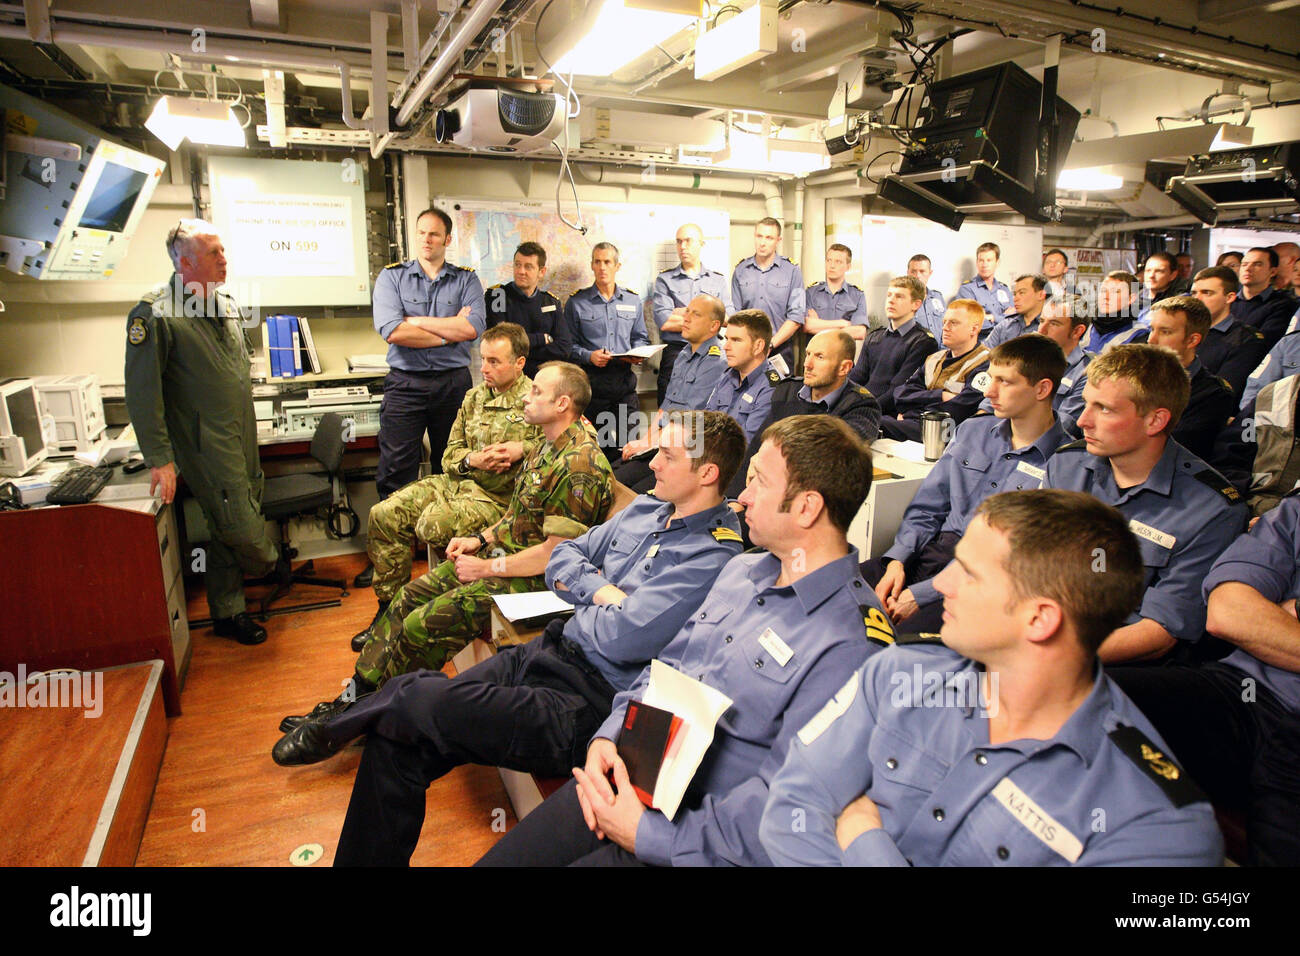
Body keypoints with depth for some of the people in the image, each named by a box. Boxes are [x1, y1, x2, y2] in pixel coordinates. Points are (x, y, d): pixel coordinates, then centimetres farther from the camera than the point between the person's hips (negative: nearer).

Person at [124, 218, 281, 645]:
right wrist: (159, 458, -18)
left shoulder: (224, 303, 10)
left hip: (242, 437, 8)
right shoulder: (155, 313, -15)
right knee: (241, 526, -5)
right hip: (205, 445, -7)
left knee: (228, 531, 13)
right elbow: (142, 393, -16)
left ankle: (227, 613, 26)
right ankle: (270, 562, 28)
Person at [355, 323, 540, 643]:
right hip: (457, 482, 7)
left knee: (432, 525, -30)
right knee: (384, 515, -8)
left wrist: (522, 449, -23)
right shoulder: (474, 397, 17)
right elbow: (450, 453, 16)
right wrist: (472, 460, -7)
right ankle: (390, 608, 4)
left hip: (498, 496, -7)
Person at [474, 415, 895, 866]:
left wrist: (648, 834, -19)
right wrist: (608, 736, 0)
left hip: (695, 837, -6)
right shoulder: (740, 570, 8)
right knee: (495, 858, 2)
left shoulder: (851, 642, -19)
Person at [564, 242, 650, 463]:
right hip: (591, 381, -2)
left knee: (625, 444, -2)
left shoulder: (633, 301, 15)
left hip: (624, 380, 2)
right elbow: (569, 344, 3)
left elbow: (641, 338, 21)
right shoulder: (577, 302, 5)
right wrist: (589, 355, -15)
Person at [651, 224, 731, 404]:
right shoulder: (665, 280, 8)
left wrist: (684, 313, -4)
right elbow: (664, 322, -6)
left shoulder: (718, 280, 15)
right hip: (675, 352, -1)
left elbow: (727, 318, 1)